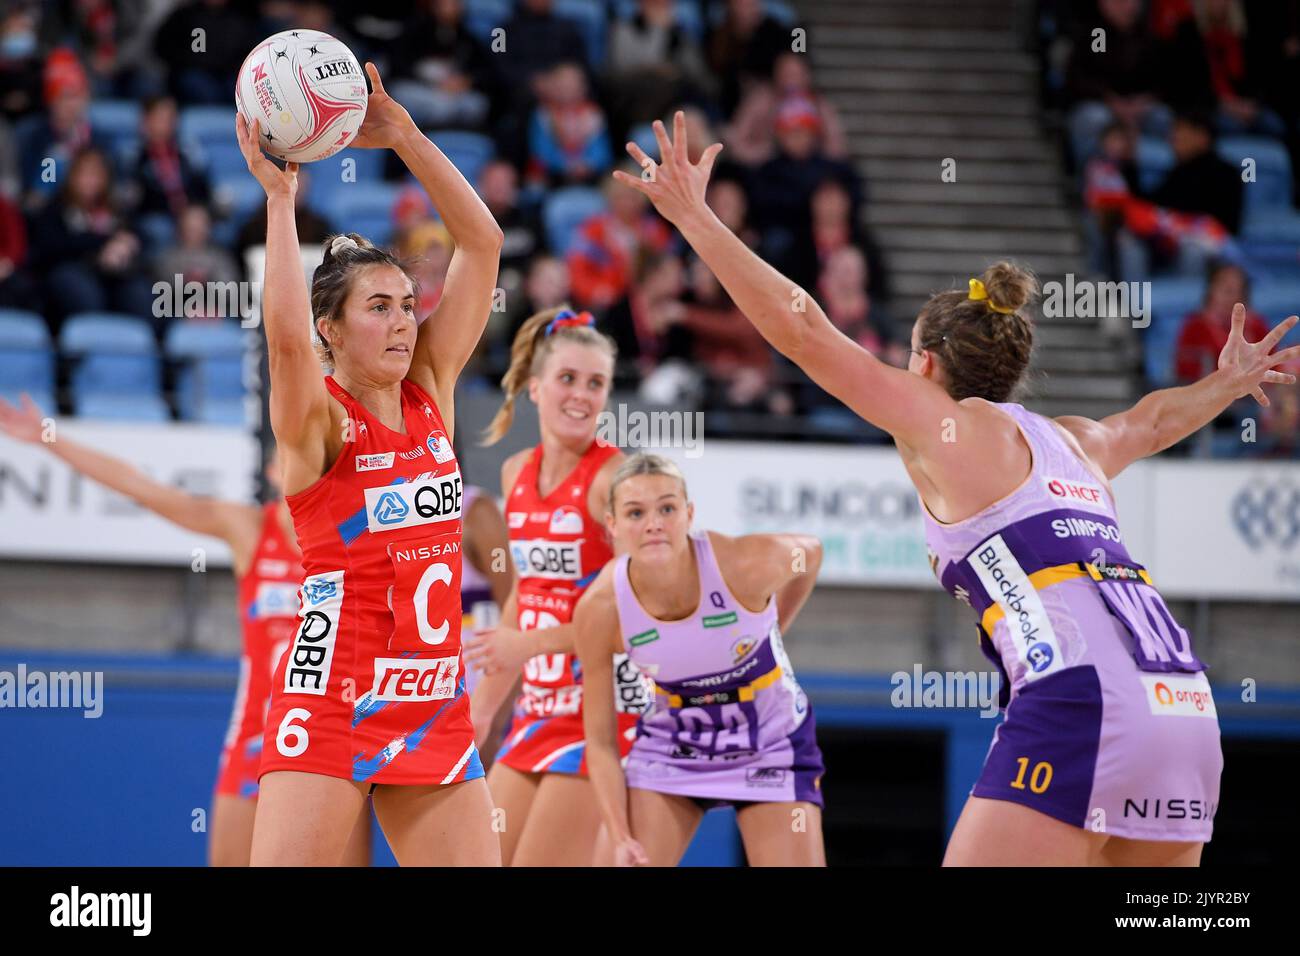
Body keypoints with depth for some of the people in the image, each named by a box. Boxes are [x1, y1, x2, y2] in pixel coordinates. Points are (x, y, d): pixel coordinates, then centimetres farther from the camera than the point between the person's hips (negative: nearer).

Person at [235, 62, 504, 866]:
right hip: (331, 705, -6)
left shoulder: (432, 393, 8)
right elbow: (285, 336, -29)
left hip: (436, 705, 6)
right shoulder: (318, 419, -6)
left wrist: (403, 136, -1)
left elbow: (483, 242, 6)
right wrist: (280, 197, -22)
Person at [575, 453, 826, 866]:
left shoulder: (747, 564, -27)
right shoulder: (599, 608, -22)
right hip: (669, 748, 1)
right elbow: (600, 741, -12)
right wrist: (621, 838, -20)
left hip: (770, 745, -1)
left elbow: (810, 552, -1)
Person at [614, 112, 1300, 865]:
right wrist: (1229, 383, 70)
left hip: (1079, 703, -7)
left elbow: (802, 330, 6)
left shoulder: (950, 425, 8)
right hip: (1185, 708, 7)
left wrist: (695, 217, 10)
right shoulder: (1072, 443, 27)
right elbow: (1154, 420, 49)